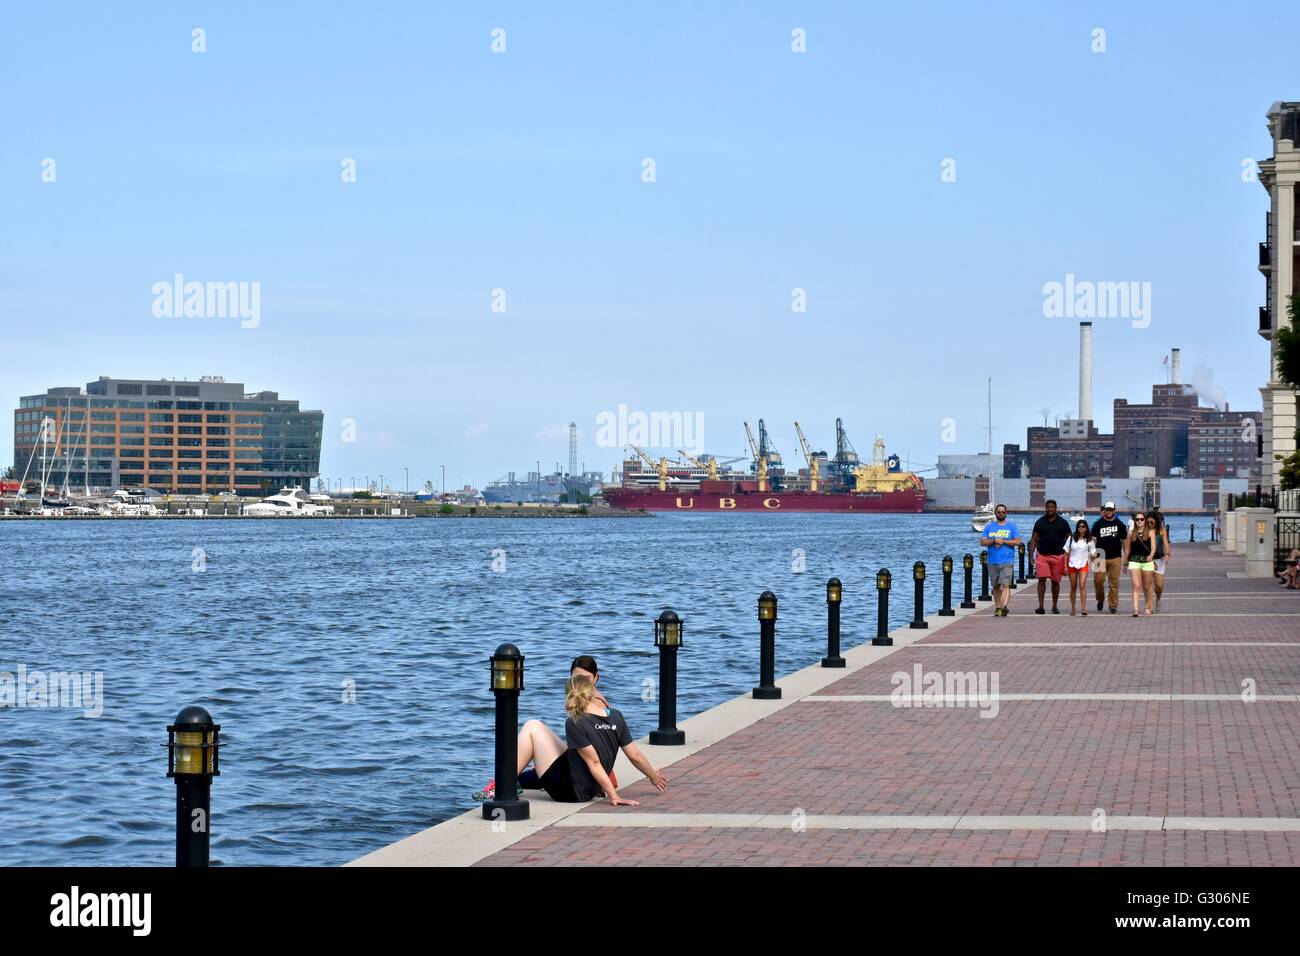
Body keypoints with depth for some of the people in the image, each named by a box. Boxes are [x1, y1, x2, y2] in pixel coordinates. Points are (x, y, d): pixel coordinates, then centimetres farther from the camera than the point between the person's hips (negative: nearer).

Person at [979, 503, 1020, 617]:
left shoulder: (1012, 526, 5)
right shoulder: (989, 526, 11)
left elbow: (1017, 541, -3)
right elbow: (982, 542, 3)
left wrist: (1003, 541, -12)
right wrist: (994, 541, -13)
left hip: (1007, 561, -3)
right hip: (993, 561, 3)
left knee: (1005, 585, -16)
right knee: (996, 586, 10)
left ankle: (1004, 606, -28)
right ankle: (997, 607, 18)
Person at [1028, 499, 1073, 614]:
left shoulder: (1063, 523, 6)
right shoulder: (1040, 522, 7)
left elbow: (1069, 539, 9)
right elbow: (1034, 539, 9)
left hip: (1058, 556, 0)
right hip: (1042, 556, 0)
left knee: (1055, 581, 6)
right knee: (1042, 579, -12)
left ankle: (1054, 606, 18)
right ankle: (1040, 606, -13)